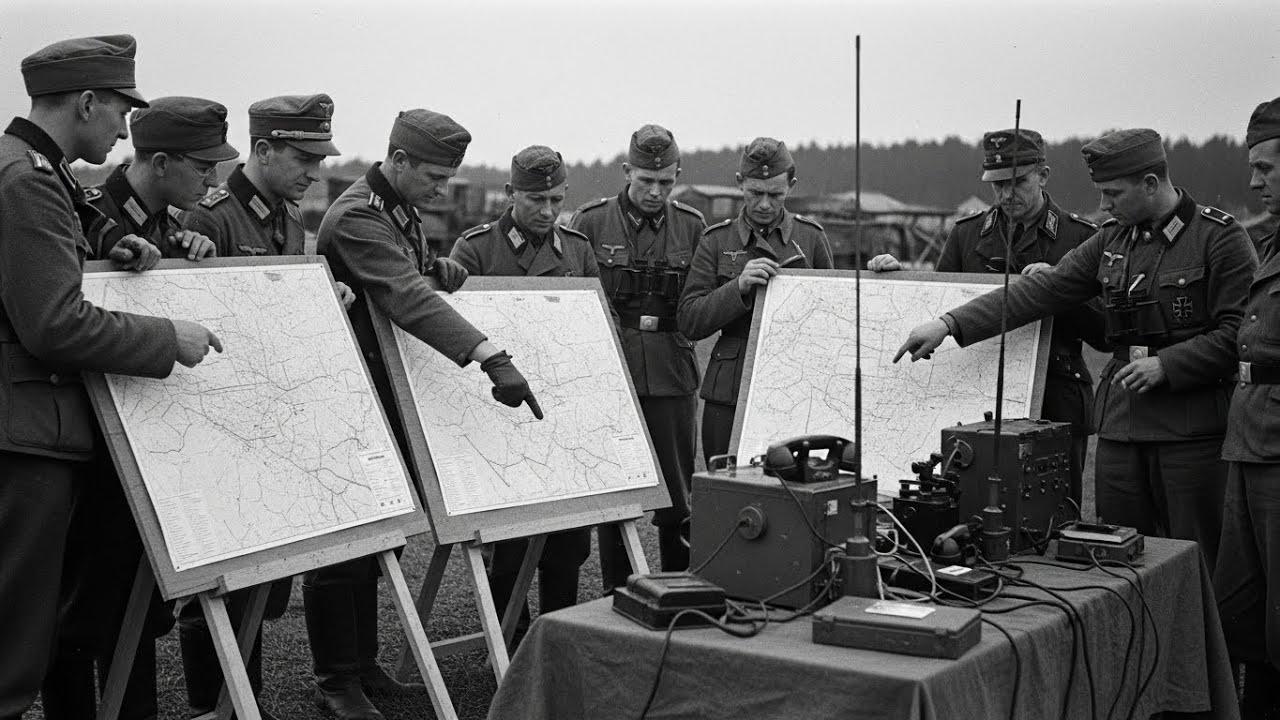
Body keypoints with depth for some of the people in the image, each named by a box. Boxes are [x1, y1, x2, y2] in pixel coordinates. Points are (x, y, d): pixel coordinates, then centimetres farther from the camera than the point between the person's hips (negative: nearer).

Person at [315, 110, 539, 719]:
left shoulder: (402, 212, 11)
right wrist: (492, 357, -44)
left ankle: (363, 663, 25)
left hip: (388, 397, 9)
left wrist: (435, 267, 5)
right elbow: (408, 298, -35)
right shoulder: (356, 217, -20)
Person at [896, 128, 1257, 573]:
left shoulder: (1220, 237, -5)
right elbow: (1041, 291, 6)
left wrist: (1166, 365, -16)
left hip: (1192, 428, -5)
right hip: (1121, 423, 6)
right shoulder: (1111, 240, 12)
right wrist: (950, 325, -2)